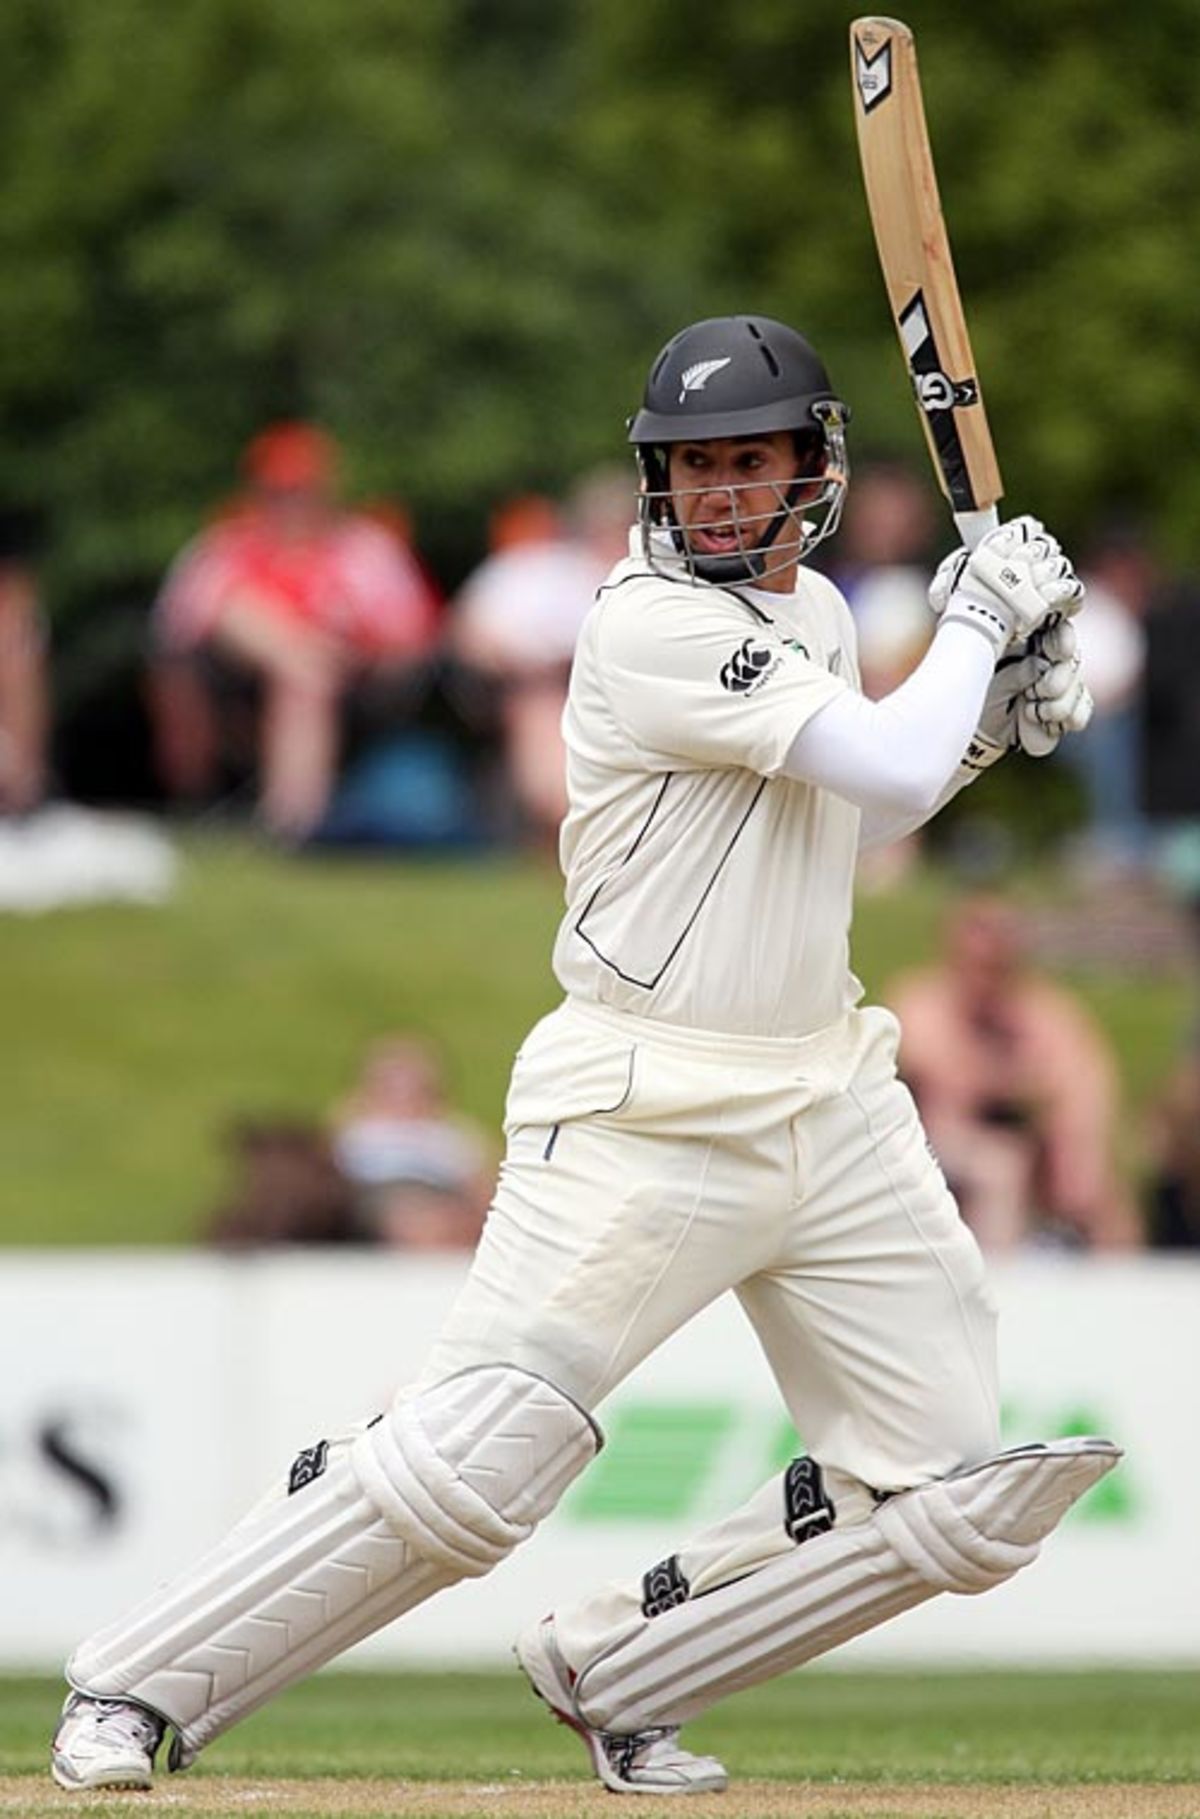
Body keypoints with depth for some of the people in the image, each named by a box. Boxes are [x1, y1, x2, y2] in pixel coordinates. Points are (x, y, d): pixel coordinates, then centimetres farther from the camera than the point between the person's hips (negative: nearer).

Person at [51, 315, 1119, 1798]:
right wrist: (974, 625, -5)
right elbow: (888, 769, -21)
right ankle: (138, 1687, -4)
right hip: (646, 1112, -8)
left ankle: (611, 1675, 16)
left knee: (953, 1503, 2)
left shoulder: (814, 612, 13)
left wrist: (985, 720, 13)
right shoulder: (651, 627, -15)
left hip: (832, 1107, 8)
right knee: (470, 1462, -18)